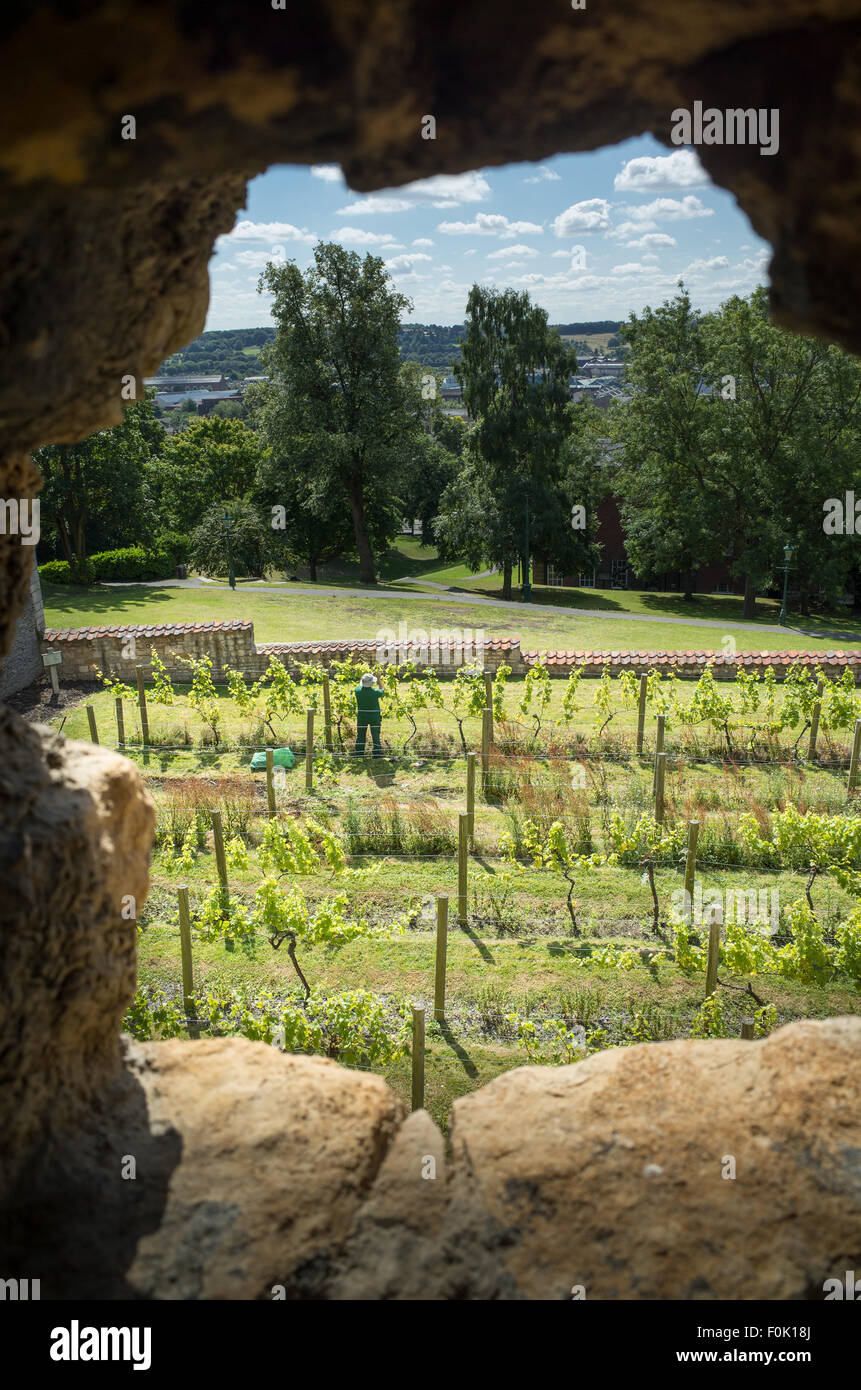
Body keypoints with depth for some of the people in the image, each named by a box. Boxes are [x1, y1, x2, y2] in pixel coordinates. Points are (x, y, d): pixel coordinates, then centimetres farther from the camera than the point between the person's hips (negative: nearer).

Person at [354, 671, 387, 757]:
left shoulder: (358, 691, -16)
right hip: (374, 717, -3)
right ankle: (377, 754, 10)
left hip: (361, 717, 3)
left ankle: (359, 754, 20)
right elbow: (382, 691, 0)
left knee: (360, 736, 15)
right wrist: (378, 680, 9)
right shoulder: (375, 692, -23)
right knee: (376, 736, 8)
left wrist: (364, 679, 15)